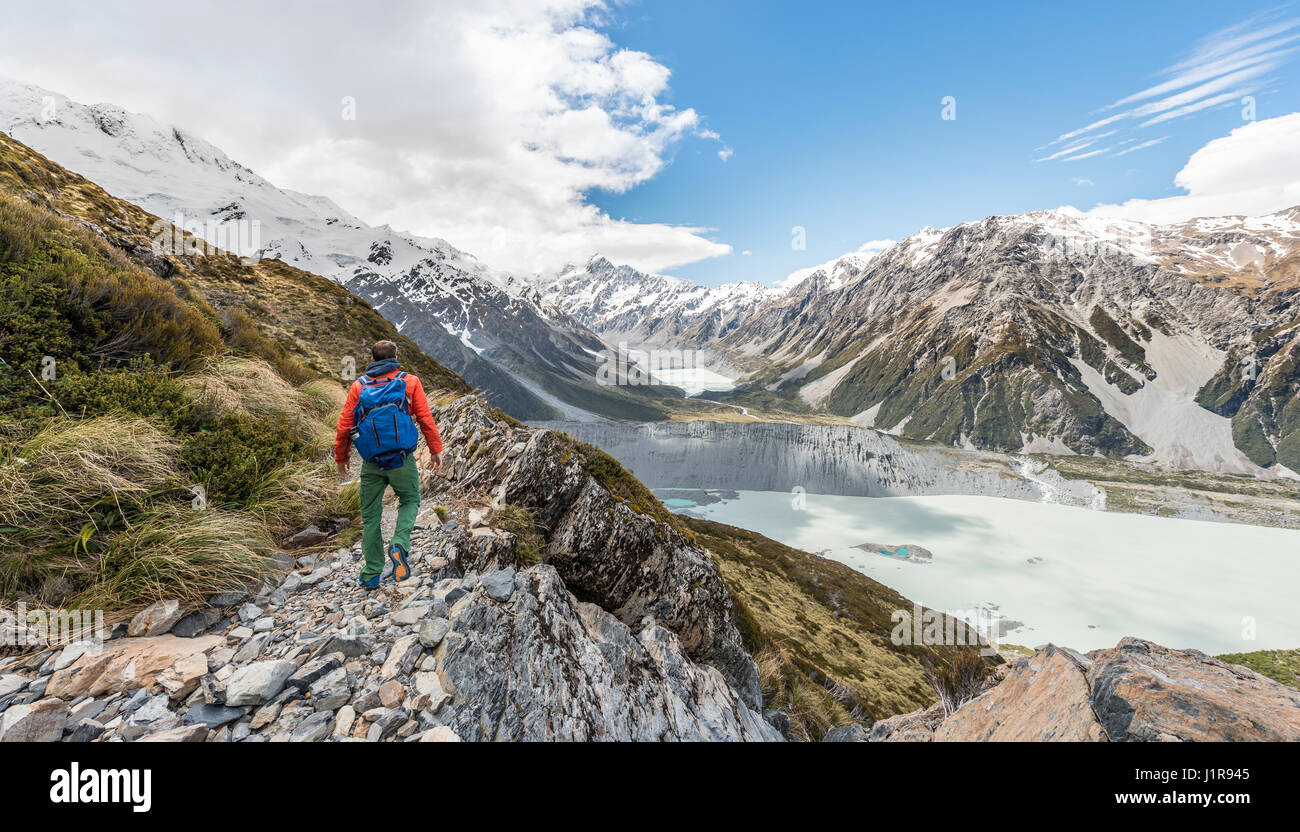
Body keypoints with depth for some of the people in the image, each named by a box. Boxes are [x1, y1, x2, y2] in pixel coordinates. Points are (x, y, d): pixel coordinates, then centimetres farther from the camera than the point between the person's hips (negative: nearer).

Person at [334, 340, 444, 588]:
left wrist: (341, 458, 17)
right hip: (402, 459, -1)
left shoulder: (359, 386, 6)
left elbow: (344, 426, 5)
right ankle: (399, 545, -7)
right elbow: (426, 419, -4)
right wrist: (436, 450, 5)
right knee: (410, 501, 20)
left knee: (370, 516, 14)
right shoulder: (410, 382, 1)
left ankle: (372, 574, 20)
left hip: (371, 463, 2)